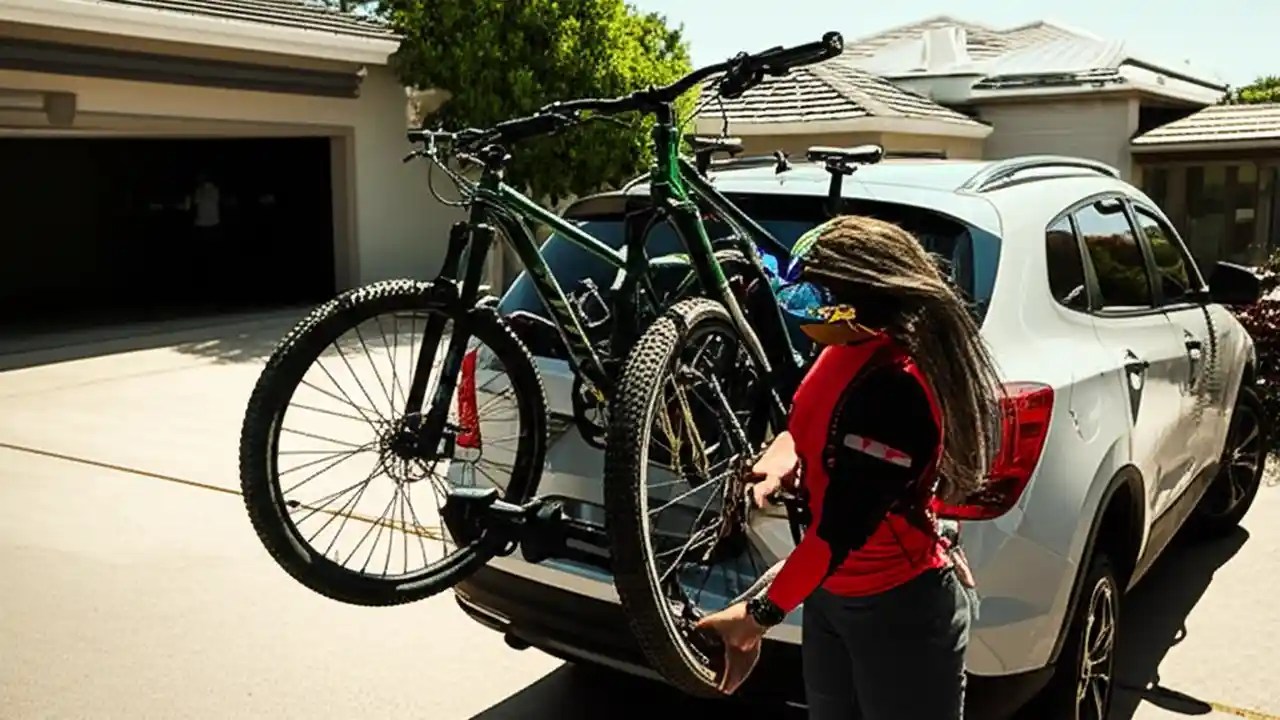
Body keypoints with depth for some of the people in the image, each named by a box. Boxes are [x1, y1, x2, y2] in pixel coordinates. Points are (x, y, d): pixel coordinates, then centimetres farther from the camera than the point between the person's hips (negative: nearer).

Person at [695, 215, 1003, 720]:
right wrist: (786, 450, -7)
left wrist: (759, 616, -21)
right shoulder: (848, 346, -5)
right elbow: (810, 424, 15)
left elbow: (841, 527, -28)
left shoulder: (893, 389, -31)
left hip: (900, 610, -8)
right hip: (830, 593, 8)